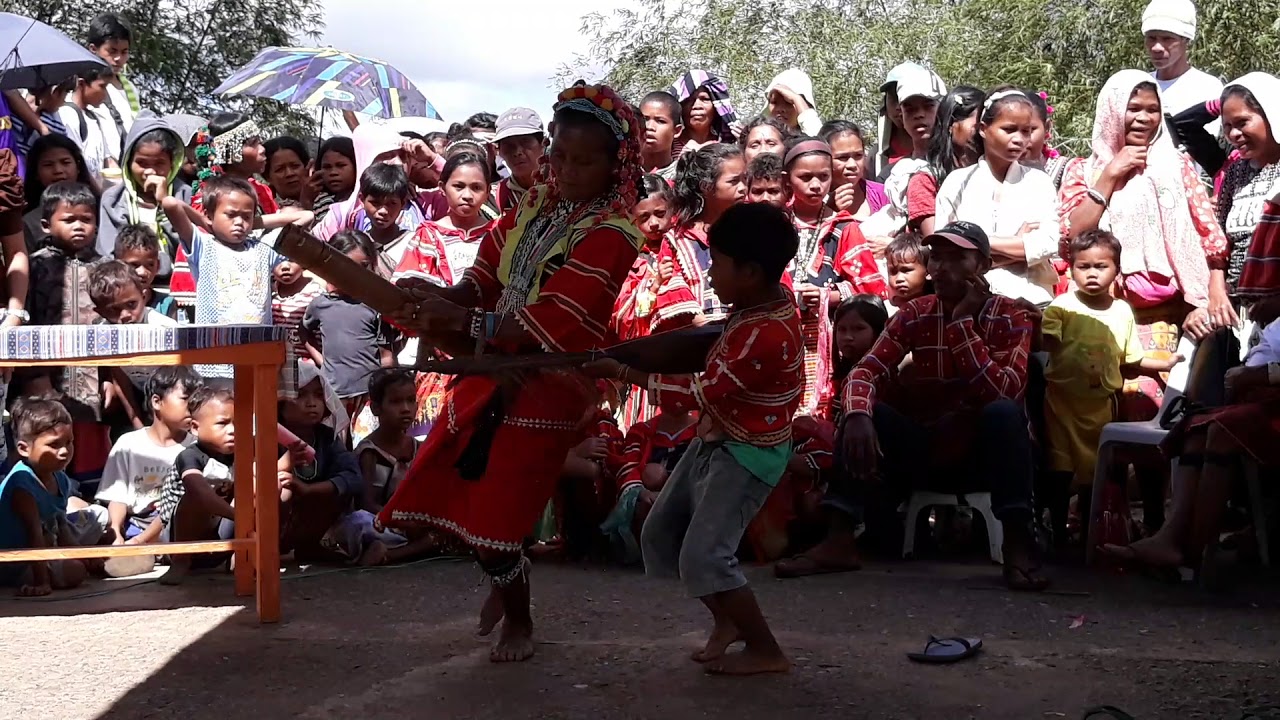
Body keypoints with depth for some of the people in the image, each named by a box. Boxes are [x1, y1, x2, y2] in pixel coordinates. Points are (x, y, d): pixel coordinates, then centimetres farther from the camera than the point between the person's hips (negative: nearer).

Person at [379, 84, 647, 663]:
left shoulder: (612, 235, -16)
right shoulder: (536, 204, 6)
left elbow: (549, 324, -24)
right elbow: (485, 276, 8)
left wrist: (460, 320, -30)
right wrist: (439, 302, -13)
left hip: (546, 388, -7)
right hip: (492, 373, 7)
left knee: (494, 518, -5)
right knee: (452, 493, 12)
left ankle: (519, 620, 22)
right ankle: (507, 577, 40)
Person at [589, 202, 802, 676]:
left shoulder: (765, 334, -30)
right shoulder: (763, 299, -2)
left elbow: (703, 394, -26)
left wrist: (624, 373, -21)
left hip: (746, 455, -10)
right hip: (715, 440, 10)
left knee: (703, 557, -12)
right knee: (660, 535, 15)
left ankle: (767, 652, 4)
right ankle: (728, 620, 30)